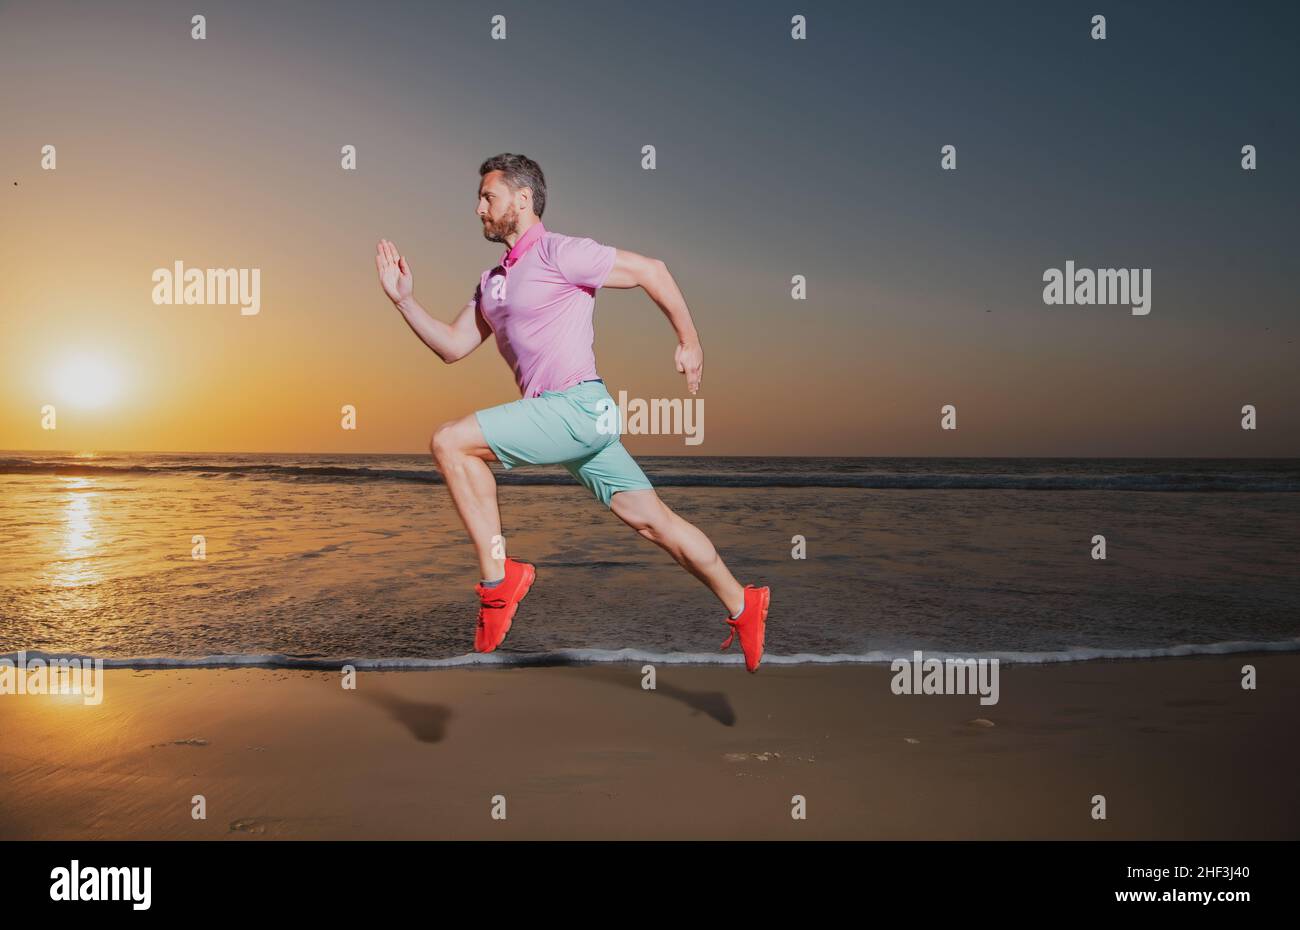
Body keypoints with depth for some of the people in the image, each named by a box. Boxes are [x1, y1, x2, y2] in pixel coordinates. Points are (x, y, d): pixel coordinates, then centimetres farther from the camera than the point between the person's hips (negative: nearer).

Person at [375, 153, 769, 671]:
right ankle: (742, 606, 18)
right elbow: (453, 347, 20)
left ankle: (498, 576, -10)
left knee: (450, 442, -13)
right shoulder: (493, 281, 22)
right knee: (651, 519, 9)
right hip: (565, 419, 8)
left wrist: (690, 342, -1)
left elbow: (650, 270, -4)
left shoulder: (558, 253, -5)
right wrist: (403, 300, 10)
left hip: (576, 408, -8)